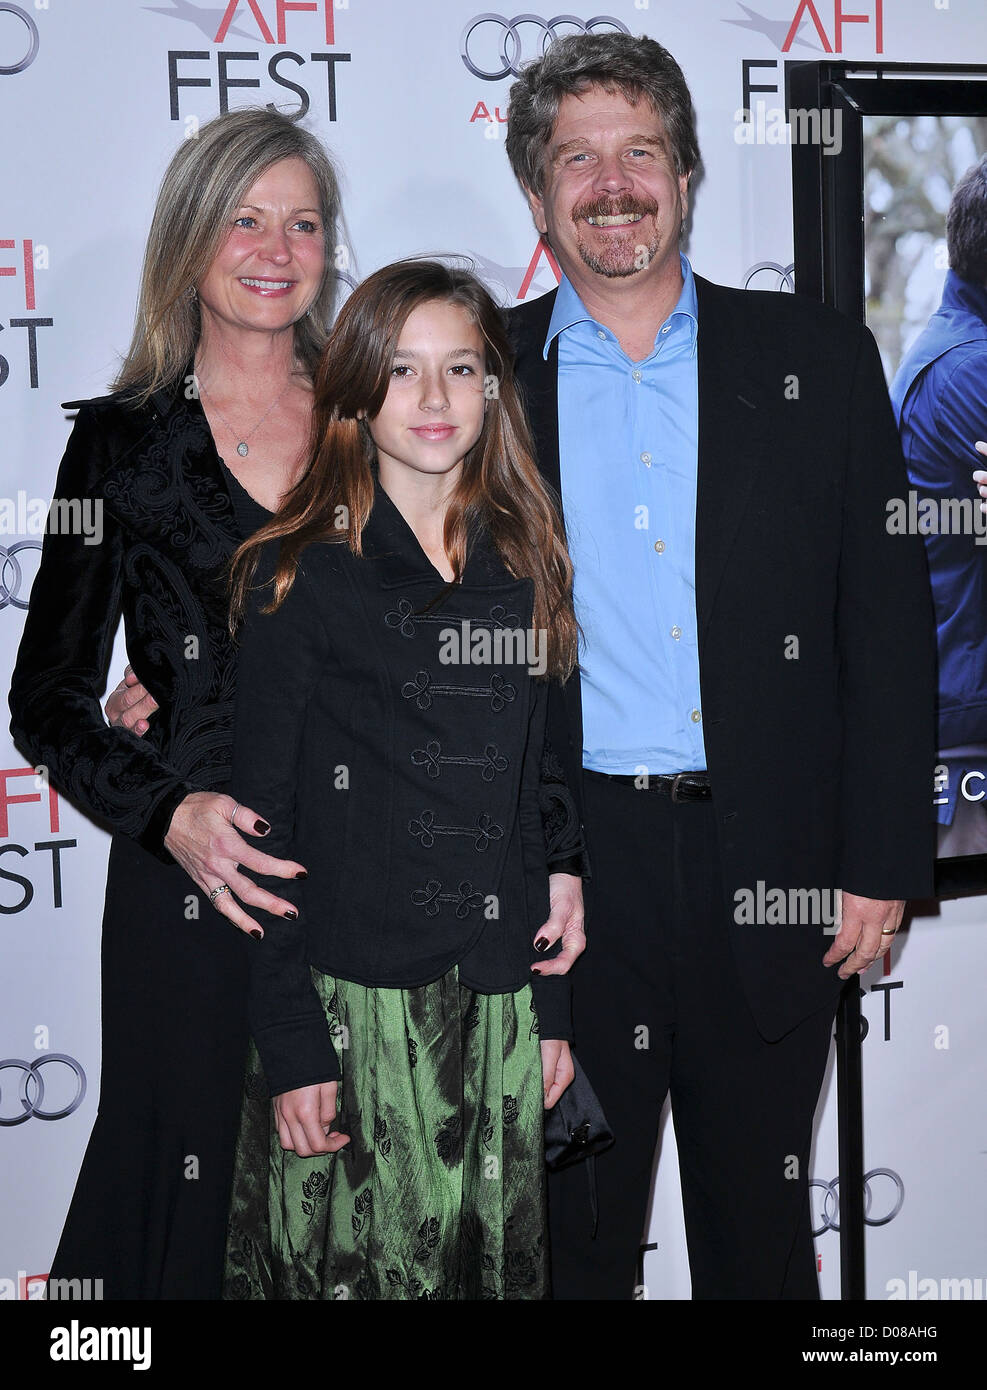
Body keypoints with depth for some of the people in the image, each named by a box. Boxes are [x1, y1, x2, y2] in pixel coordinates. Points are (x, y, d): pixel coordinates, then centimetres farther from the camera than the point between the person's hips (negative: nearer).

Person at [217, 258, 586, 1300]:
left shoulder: (529, 569, 8)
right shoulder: (299, 577, -5)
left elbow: (544, 779, 12)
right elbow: (262, 821, -6)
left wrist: (553, 1007, 8)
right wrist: (289, 1046, -11)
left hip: (500, 997, 4)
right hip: (348, 998, -3)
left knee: (496, 1260, 10)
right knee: (347, 1261, 3)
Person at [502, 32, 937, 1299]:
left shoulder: (816, 361, 4)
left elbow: (888, 623, 2)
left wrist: (884, 863, -2)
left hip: (768, 873, 1)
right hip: (555, 874, 0)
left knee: (761, 1226, 15)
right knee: (570, 1230, 11)